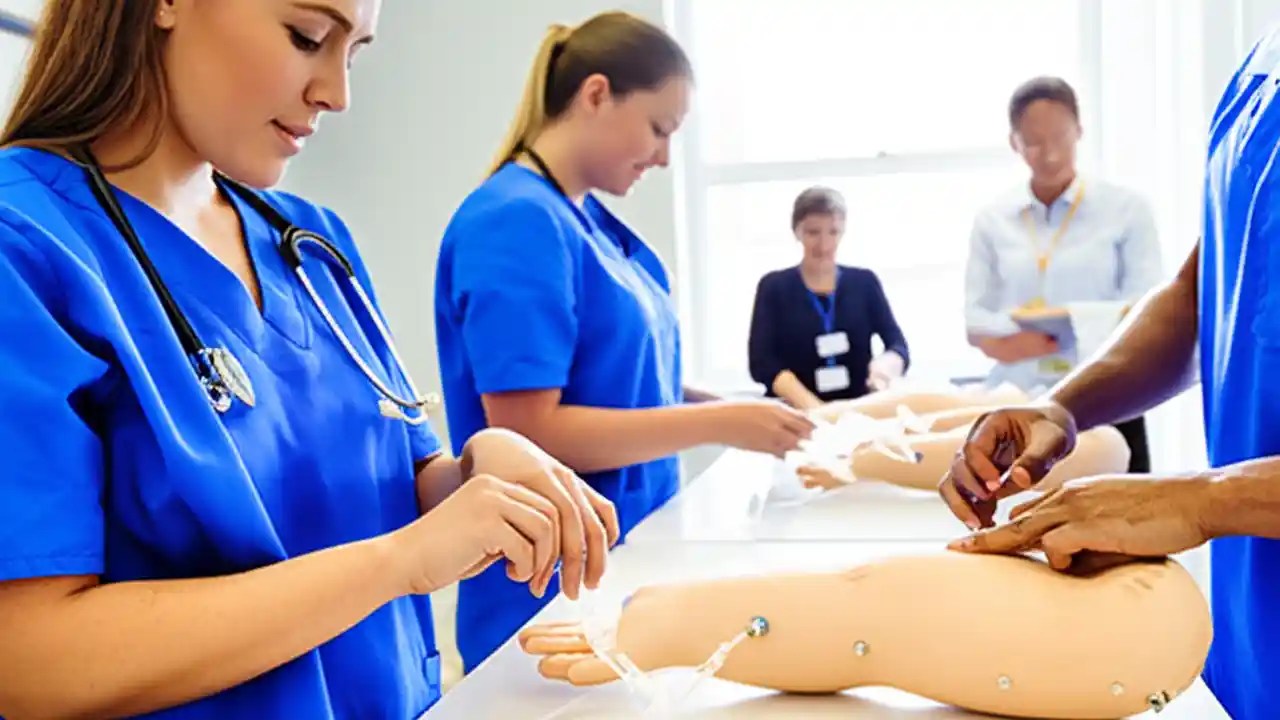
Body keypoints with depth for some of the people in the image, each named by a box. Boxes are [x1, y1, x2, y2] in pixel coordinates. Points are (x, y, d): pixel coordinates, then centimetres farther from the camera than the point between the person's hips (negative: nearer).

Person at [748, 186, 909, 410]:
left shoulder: (864, 282, 11)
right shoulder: (774, 287, 6)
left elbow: (899, 346, 4)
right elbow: (762, 362, -4)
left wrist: (888, 363, -20)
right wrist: (811, 407, -20)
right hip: (796, 415, -1)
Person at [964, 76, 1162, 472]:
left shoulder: (1126, 208, 6)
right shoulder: (993, 220, 10)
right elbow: (974, 314, 4)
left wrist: (1080, 323, -20)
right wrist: (1000, 341, -18)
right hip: (1018, 406, 1)